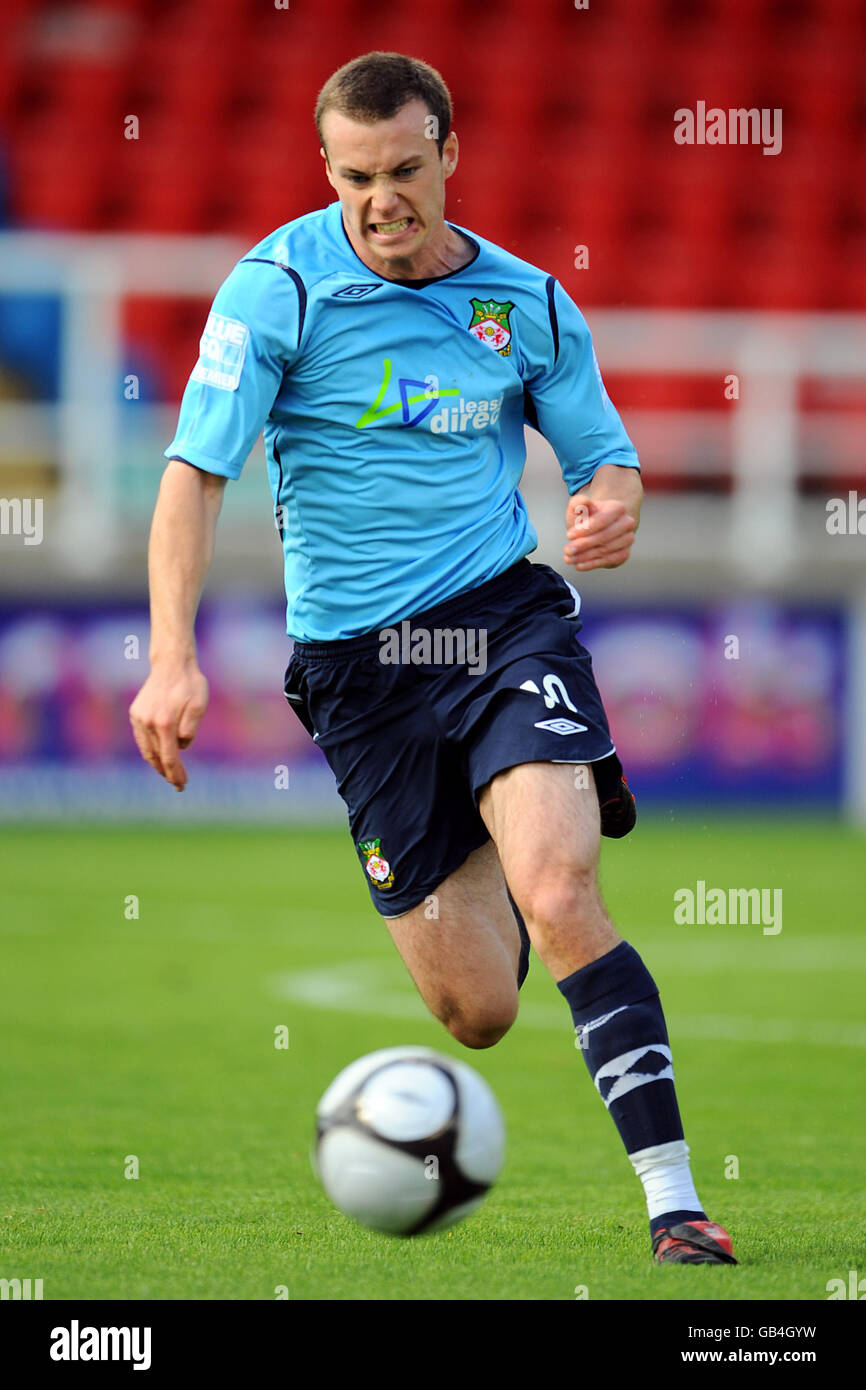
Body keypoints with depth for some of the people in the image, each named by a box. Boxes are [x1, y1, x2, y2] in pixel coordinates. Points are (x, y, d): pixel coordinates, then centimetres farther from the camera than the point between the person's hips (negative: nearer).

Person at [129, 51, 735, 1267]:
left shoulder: (528, 301, 2)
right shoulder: (280, 288, -8)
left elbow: (605, 453, 12)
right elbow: (196, 471, -12)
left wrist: (614, 503, -14)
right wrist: (173, 656, -25)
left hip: (506, 614, 1)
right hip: (356, 658, 0)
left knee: (557, 895, -25)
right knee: (477, 1013, 1)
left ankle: (672, 1199, -21)